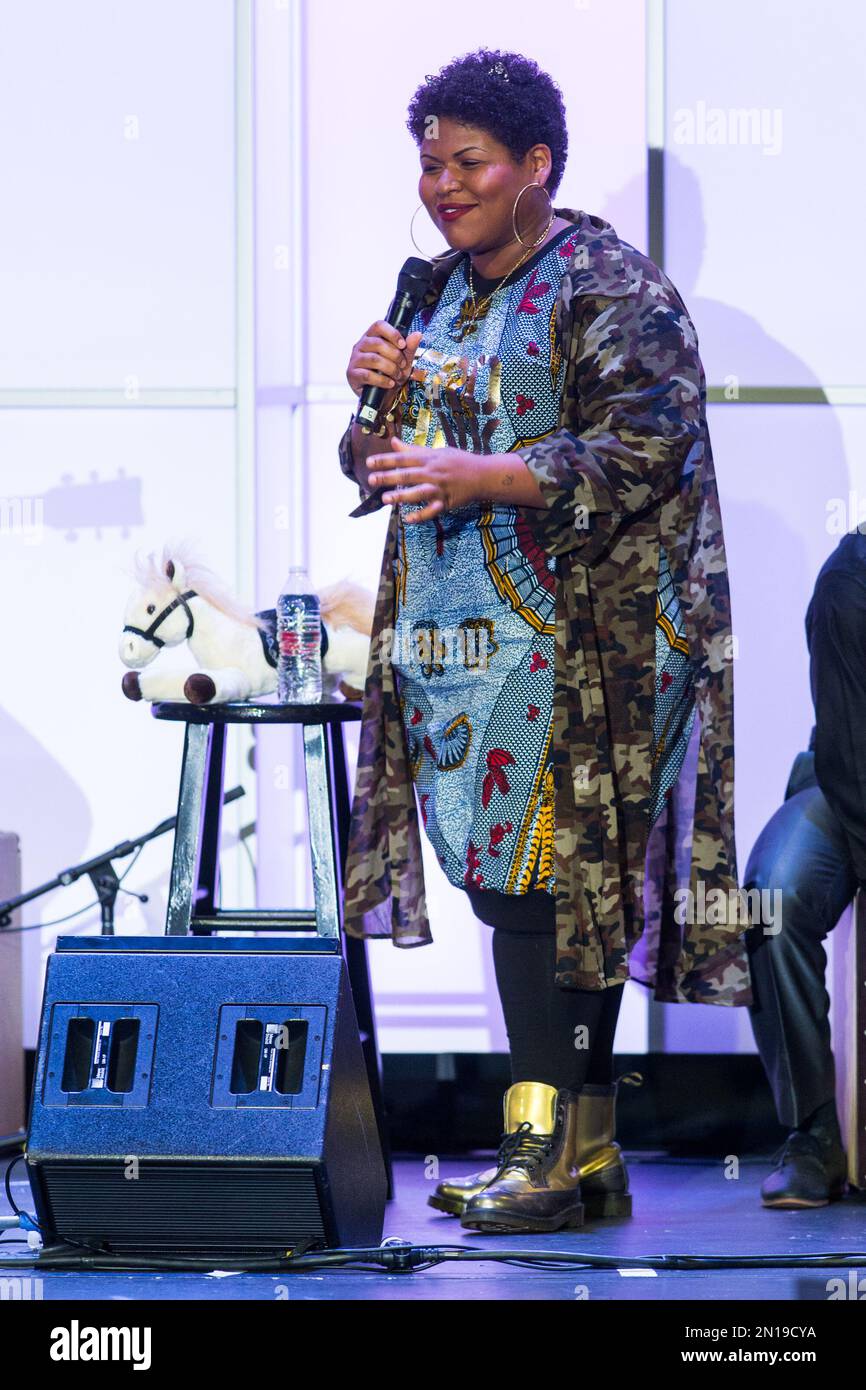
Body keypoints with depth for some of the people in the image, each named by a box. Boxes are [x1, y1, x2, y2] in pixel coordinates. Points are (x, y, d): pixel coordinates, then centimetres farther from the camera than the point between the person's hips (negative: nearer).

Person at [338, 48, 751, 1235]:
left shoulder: (607, 286, -6)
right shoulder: (440, 292, 19)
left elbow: (646, 448, -16)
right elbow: (383, 464, 24)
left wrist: (481, 477, -22)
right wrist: (379, 397, 1)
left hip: (562, 637, -8)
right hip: (454, 635, 8)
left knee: (532, 883, -13)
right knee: (531, 891, 7)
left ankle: (549, 1154, -10)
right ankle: (588, 1154, 12)